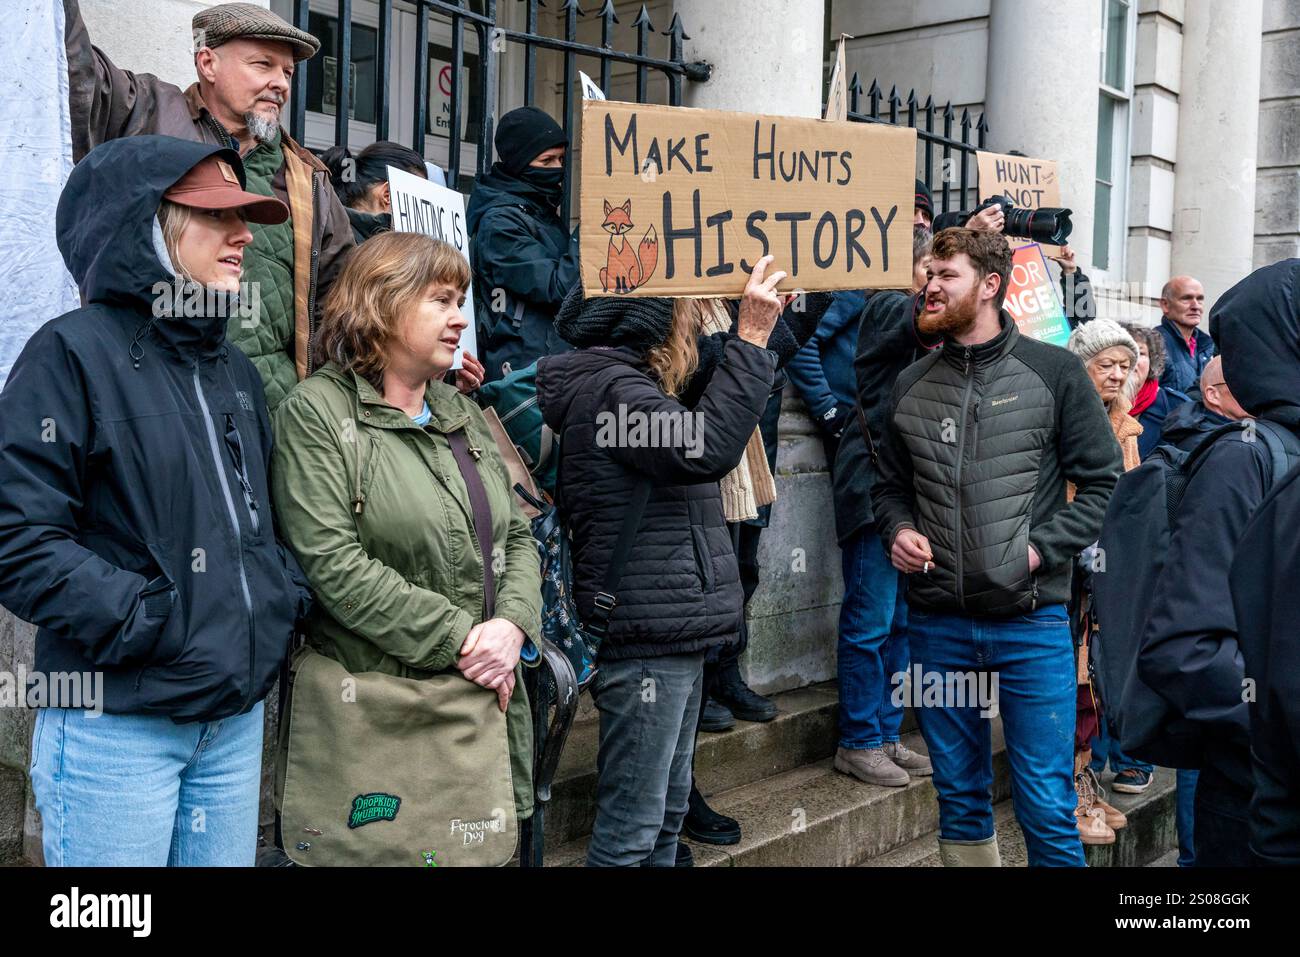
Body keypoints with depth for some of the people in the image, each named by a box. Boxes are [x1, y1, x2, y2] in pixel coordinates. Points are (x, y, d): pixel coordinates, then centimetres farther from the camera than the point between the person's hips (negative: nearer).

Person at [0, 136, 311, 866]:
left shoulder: (235, 370, 14)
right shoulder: (75, 352, -8)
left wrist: (286, 598, 6)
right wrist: (146, 624, -18)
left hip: (239, 716, 7)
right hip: (118, 724, -6)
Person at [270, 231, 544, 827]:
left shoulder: (463, 413, 14)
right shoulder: (317, 411, -7)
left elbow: (516, 537, 14)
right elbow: (331, 563, -17)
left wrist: (514, 624, -7)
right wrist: (459, 639, -17)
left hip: (487, 698, 6)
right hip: (377, 708, -6)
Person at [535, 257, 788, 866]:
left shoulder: (631, 383, 18)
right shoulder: (610, 386, -14)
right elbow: (705, 449, -28)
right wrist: (751, 338, -24)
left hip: (674, 634, 11)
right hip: (646, 638, -11)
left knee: (666, 816, 18)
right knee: (629, 833, -3)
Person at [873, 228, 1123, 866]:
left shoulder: (1053, 372, -1)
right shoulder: (912, 384, 9)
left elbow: (1101, 481, -1)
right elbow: (890, 486, 18)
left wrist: (1039, 550, -12)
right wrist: (898, 530, -3)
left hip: (1031, 621, -3)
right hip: (937, 622, 4)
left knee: (1046, 806, 1)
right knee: (958, 796, 15)